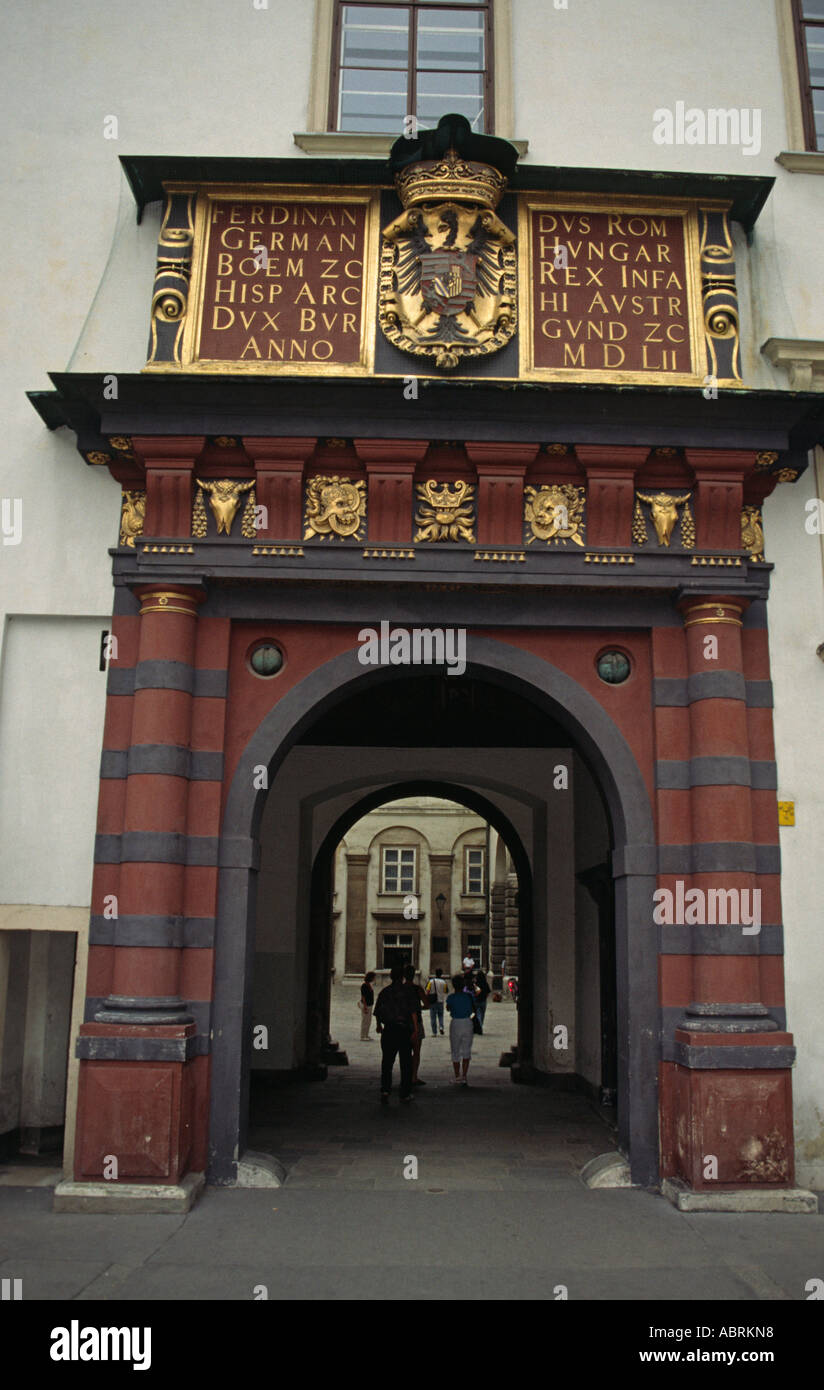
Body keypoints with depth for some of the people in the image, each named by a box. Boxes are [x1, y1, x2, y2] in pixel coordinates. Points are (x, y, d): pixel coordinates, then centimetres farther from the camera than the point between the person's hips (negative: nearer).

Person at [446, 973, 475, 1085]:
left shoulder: (451, 997, -11)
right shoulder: (469, 996, -5)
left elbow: (448, 1008, 9)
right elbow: (473, 1008, 11)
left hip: (455, 1024, -1)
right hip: (467, 1022, 1)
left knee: (455, 1052, 12)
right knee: (466, 1051, 9)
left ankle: (457, 1078, 15)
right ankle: (464, 1077, -2)